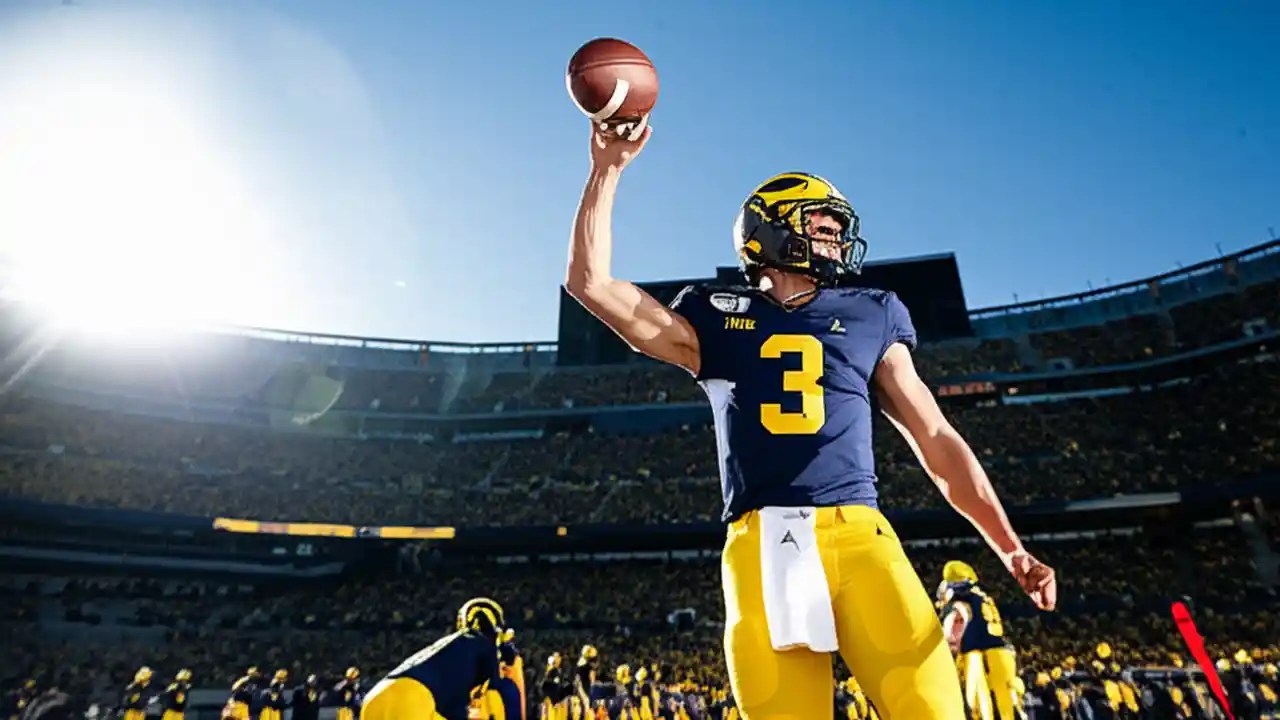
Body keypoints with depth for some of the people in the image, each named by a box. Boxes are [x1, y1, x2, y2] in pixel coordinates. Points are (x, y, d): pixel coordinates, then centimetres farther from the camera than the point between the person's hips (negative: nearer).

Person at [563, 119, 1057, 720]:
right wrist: (608, 169, 8)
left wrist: (1009, 548, 11)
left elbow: (936, 441, 17)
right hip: (762, 544, -1)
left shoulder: (870, 317, 18)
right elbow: (590, 281, 10)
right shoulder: (718, 320, 14)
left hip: (858, 534, 2)